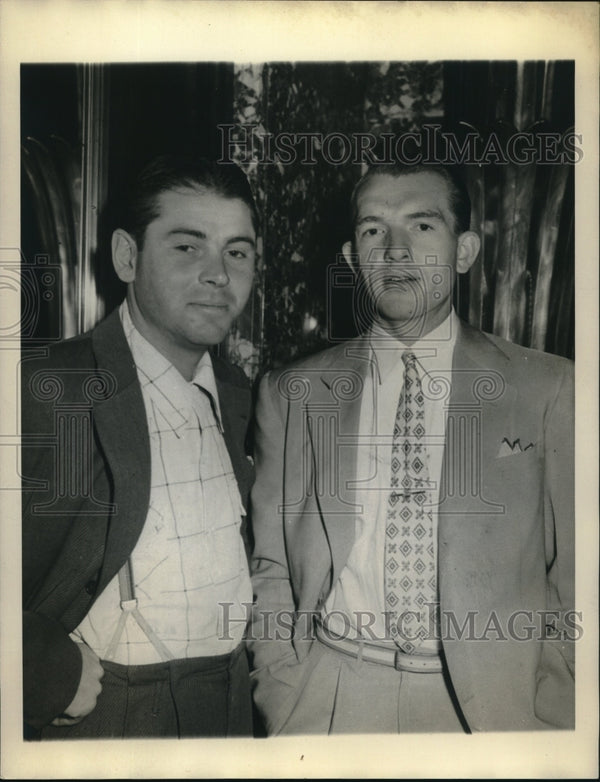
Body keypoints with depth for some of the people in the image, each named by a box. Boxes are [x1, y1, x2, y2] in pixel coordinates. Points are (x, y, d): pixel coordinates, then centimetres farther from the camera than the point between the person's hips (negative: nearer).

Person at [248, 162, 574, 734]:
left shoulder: (548, 388, -4)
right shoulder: (288, 394, 0)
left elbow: (575, 575, -1)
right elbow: (268, 569, 3)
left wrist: (549, 718, -7)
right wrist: (284, 705, -5)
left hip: (494, 704, 0)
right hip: (329, 702, 1)